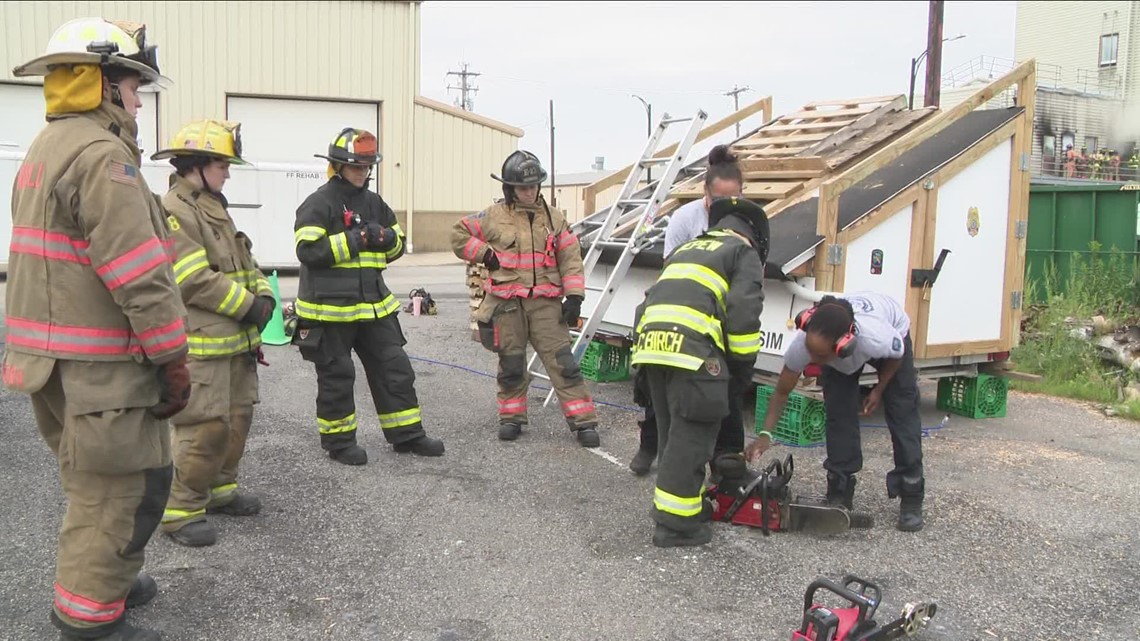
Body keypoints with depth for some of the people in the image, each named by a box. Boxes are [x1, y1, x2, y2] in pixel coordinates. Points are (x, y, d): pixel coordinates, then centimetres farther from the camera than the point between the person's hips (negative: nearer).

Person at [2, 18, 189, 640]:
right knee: (127, 485, 0)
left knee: (94, 482, 23)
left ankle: (103, 578, 38)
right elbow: (140, 276, -22)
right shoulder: (101, 154, -18)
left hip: (50, 354, 10)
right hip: (98, 368, -10)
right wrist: (174, 360, -15)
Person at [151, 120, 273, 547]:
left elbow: (244, 264, 20)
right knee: (205, 426, -9)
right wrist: (247, 306, -15)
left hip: (236, 340, 10)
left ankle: (220, 489, 30)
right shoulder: (172, 212, -13)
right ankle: (181, 510, 1)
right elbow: (195, 280, -21)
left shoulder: (215, 210, 18)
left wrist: (263, 296, 1)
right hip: (201, 344, -10)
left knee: (238, 417, 16)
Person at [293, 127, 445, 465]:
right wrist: (355, 240, -22)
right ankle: (338, 441, 19)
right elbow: (308, 251, -20)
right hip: (330, 307, -7)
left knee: (394, 368, 9)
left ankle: (406, 434, 20)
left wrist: (388, 238, -6)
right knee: (336, 376, 5)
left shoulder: (374, 202, 12)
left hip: (372, 304, 7)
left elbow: (397, 246, 18)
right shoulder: (319, 203, -9)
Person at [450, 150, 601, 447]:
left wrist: (574, 295, -3)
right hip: (507, 303, 0)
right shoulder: (494, 216, 3)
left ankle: (583, 422, -2)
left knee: (563, 362, -4)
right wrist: (485, 255, 0)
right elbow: (459, 234, 12)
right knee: (511, 364, 9)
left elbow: (571, 257, 6)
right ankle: (511, 417, 26)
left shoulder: (554, 217, 8)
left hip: (546, 302, 0)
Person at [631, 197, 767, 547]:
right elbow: (743, 312, -3)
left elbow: (651, 301, 27)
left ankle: (687, 503, 26)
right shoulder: (744, 253, 14)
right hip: (692, 349, -7)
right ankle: (675, 522, -1)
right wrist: (743, 363, 6)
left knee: (673, 434, 18)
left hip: (649, 344, 7)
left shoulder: (685, 250, 33)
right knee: (691, 438, -2)